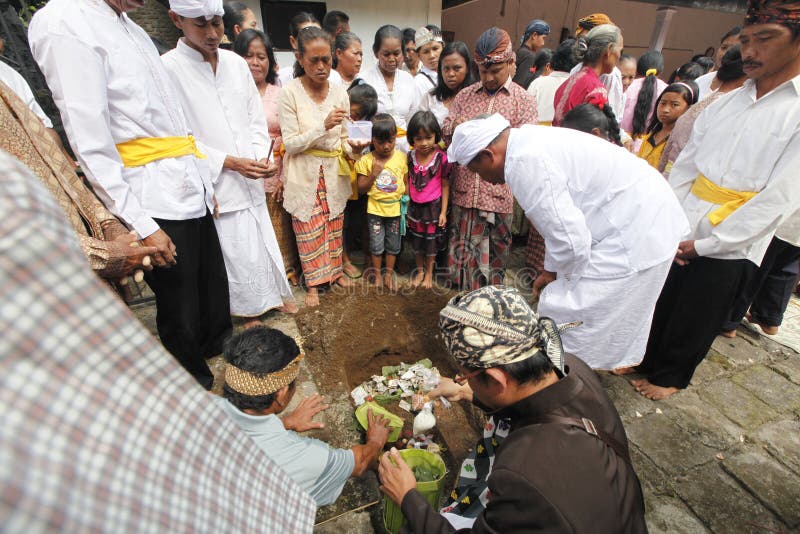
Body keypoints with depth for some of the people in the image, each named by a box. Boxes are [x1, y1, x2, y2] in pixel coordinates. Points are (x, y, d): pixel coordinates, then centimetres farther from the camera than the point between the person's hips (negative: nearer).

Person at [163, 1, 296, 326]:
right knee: (236, 250, 5)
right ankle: (248, 309, 28)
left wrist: (263, 158, -7)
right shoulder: (169, 68, -8)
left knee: (263, 241, 14)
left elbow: (256, 119, 9)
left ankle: (273, 293, 37)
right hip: (216, 183, -4)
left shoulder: (236, 63, 6)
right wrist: (231, 162, -16)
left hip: (251, 179, 4)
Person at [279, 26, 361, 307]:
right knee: (309, 231, 6)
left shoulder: (340, 92, 1)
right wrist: (324, 126, -25)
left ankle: (334, 270, 36)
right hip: (304, 174, -3)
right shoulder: (290, 93, -11)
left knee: (334, 227, 15)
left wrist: (353, 147, -17)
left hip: (333, 172, 4)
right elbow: (290, 144, -14)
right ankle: (313, 283, 24)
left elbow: (343, 138, 6)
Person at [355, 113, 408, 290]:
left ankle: (389, 273, 31)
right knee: (376, 244, 9)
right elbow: (361, 189, -7)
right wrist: (374, 173, -21)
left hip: (395, 209, 2)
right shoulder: (366, 161, -9)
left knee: (393, 244, 13)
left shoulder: (402, 157, -4)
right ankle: (376, 273, 30)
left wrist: (405, 203, -4)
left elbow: (406, 182, 3)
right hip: (375, 209, -1)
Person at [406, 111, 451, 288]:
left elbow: (445, 185, -9)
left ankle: (429, 273, 32)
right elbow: (408, 182, 2)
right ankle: (420, 271, 37)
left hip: (433, 206, -3)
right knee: (416, 242, 16)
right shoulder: (410, 156, -6)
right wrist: (405, 205, 3)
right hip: (415, 206, 3)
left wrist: (443, 212, -9)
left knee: (431, 242, 12)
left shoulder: (441, 158, -15)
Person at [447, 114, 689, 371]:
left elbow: (569, 239, -25)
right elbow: (559, 218, 16)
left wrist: (566, 281, -4)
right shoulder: (530, 141, 8)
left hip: (636, 237, -10)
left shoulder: (525, 164, -24)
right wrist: (551, 269, 18)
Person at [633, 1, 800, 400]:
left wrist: (706, 244, -15)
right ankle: (644, 359, 39)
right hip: (678, 237, 4)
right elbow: (682, 168, 4)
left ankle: (670, 375, 35)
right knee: (658, 304, 16)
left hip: (730, 249, -4)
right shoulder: (725, 103, 6)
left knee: (694, 322, 12)